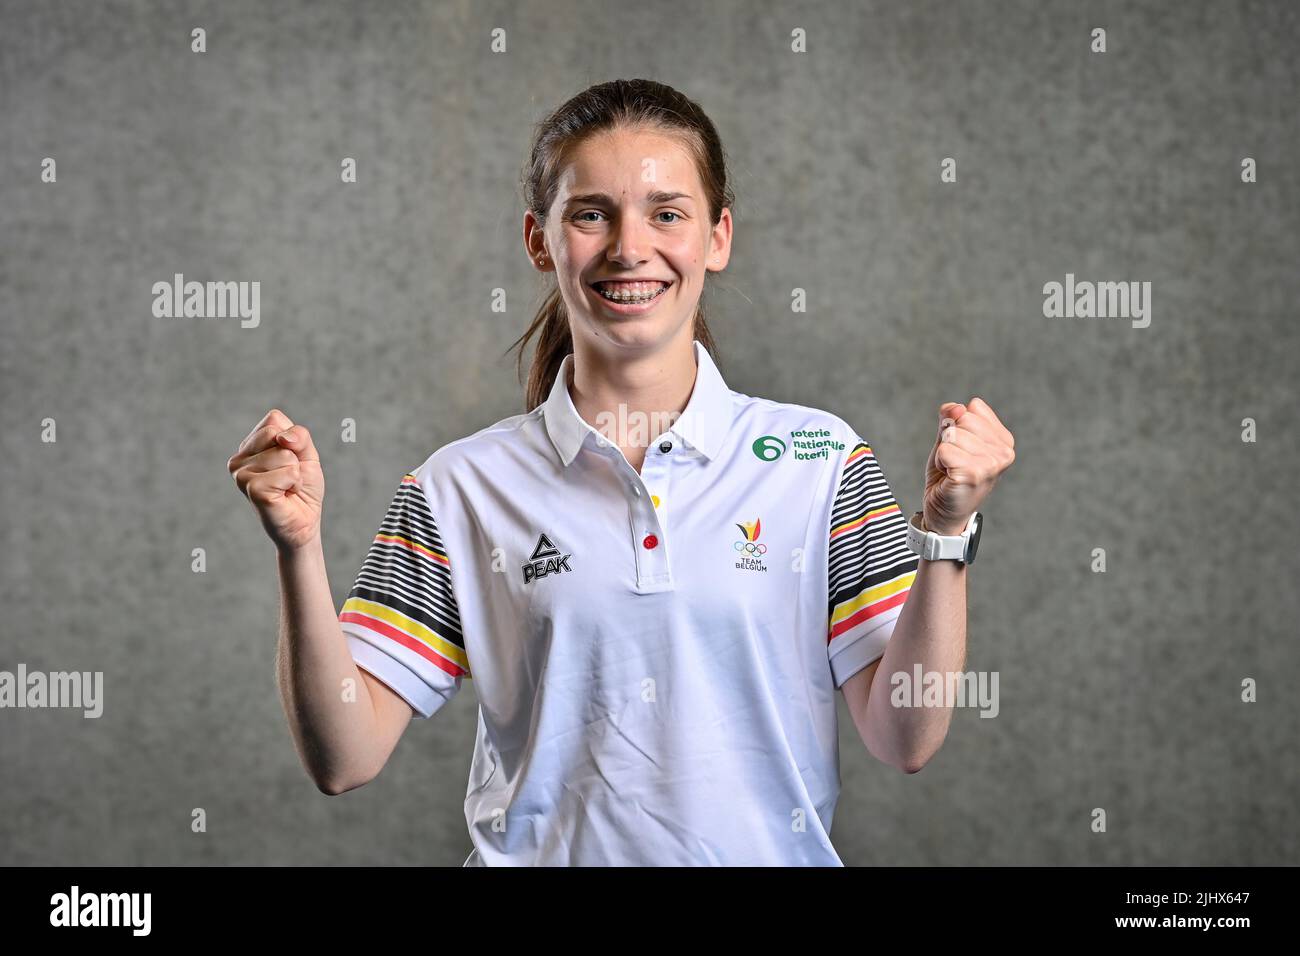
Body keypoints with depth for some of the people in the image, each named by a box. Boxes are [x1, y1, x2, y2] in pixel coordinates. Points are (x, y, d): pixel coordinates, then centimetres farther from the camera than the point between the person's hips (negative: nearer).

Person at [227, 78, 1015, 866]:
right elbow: (345, 760, -1)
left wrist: (946, 533, -13)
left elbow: (906, 740, -2)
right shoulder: (460, 490, 3)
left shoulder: (821, 459, 3)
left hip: (768, 853, 0)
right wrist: (301, 550, -11)